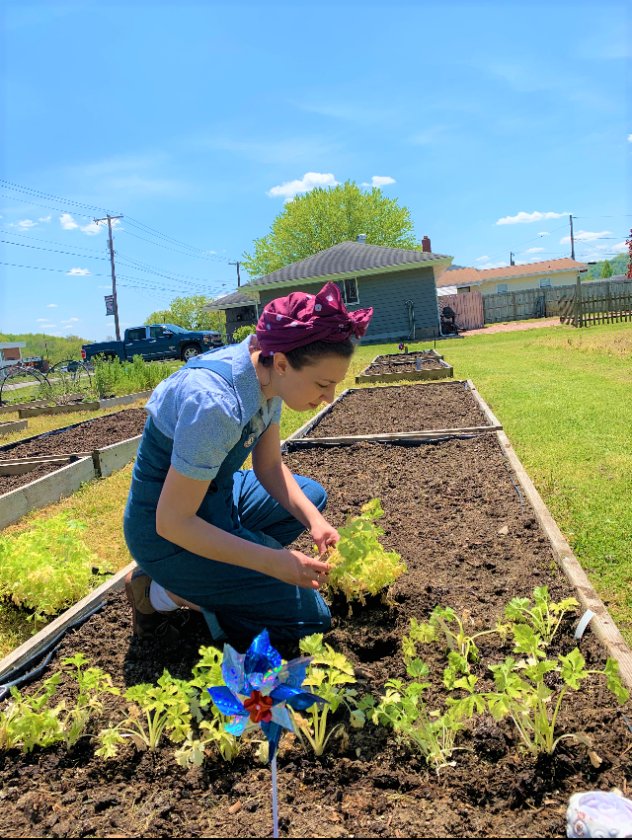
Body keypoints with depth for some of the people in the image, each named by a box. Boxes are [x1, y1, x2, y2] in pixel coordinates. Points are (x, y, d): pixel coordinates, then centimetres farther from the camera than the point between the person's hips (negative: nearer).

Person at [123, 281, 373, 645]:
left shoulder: (267, 377, -9)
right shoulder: (215, 403, -35)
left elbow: (270, 467, 3)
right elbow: (171, 522, -28)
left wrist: (315, 521, -12)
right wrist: (274, 562, -28)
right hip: (167, 533, -8)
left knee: (313, 495, 22)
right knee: (308, 616, -7)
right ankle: (162, 594, -1)